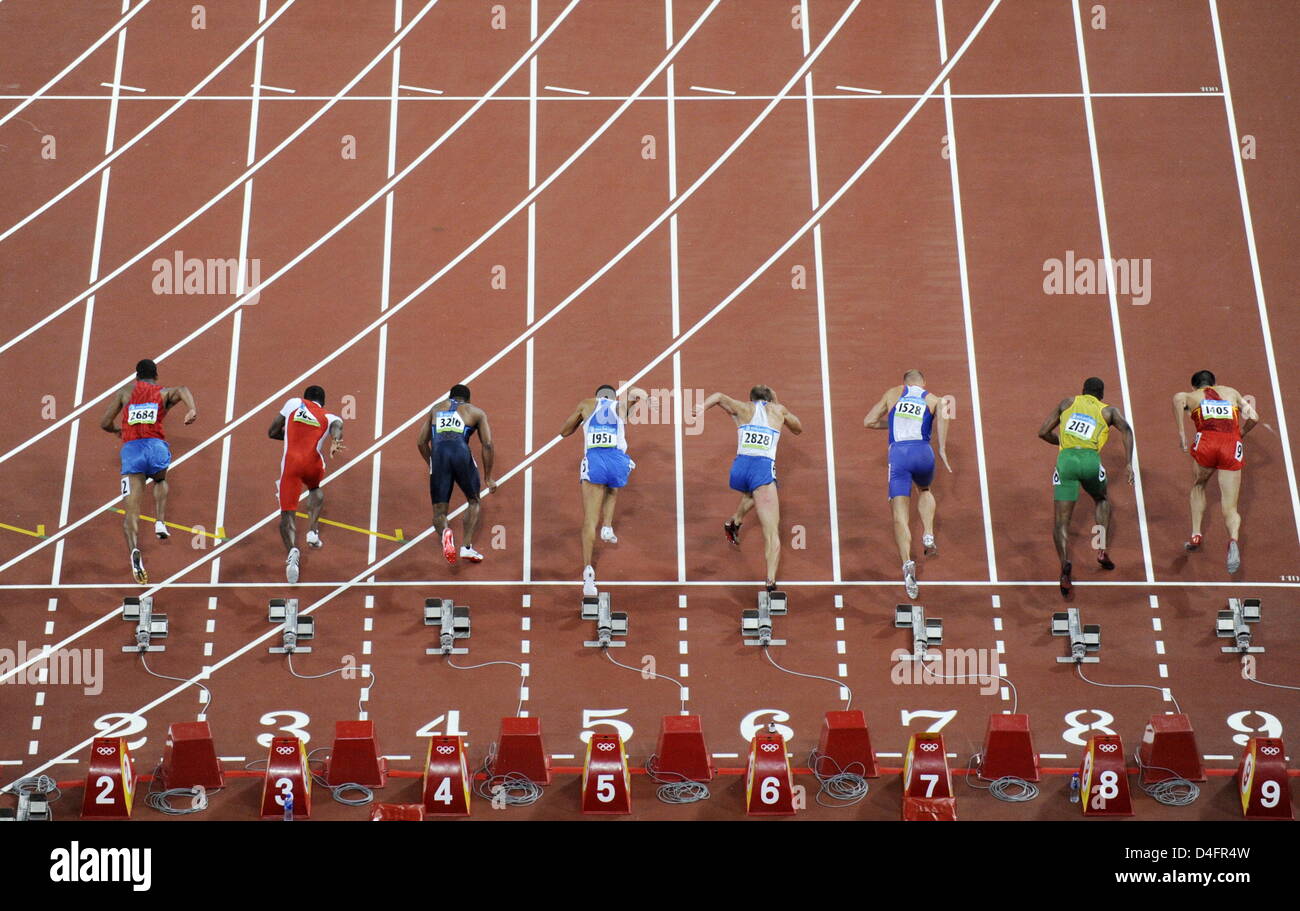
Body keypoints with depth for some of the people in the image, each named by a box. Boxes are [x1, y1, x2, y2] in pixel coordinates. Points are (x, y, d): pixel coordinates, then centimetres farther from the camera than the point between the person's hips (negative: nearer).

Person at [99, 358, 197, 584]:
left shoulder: (124, 392, 21)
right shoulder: (164, 392, 18)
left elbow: (105, 423, 19)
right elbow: (183, 389, -6)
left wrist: (118, 430, 41)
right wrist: (192, 409, -24)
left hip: (131, 448, 0)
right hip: (156, 447, 0)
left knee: (131, 509, -4)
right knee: (160, 481, 36)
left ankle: (134, 549, -28)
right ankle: (160, 522, 16)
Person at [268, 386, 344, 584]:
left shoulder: (294, 403, 21)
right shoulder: (330, 417, 20)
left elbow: (272, 432, 23)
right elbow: (337, 425, -7)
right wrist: (335, 442, -26)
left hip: (291, 462, -1)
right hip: (313, 462, 1)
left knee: (288, 512, 1)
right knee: (315, 489, 36)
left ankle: (292, 550, -27)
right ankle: (313, 531, 17)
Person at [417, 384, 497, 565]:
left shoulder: (436, 408, 32)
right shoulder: (476, 412, 25)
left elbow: (422, 443, 27)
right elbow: (487, 445, 14)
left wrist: (432, 464, 39)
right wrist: (489, 478, 18)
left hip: (438, 453, 1)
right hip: (461, 452, -1)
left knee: (439, 509, 7)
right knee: (473, 501, 21)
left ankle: (445, 532, -27)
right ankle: (467, 546, 7)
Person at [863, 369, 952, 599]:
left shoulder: (892, 393, 20)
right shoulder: (932, 399, 17)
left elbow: (868, 421, 16)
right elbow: (943, 416, -7)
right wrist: (942, 450, -5)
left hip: (898, 453, -1)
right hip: (922, 452, 1)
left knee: (900, 516, -4)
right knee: (925, 490, 35)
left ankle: (907, 564, -24)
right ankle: (928, 537, 16)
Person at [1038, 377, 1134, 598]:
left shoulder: (1068, 402, 24)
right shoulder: (1108, 411, 20)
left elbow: (1043, 432, 21)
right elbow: (1126, 429, 2)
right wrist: (1129, 464, -2)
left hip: (1066, 460, 0)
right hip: (1091, 460, 0)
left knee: (1062, 522, 2)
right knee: (1102, 500, 32)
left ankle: (1066, 567, -19)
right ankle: (1102, 550, 22)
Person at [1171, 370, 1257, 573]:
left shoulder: (1192, 396, 21)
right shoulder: (1231, 392, 28)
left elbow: (1178, 397, -5)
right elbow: (1254, 418, 15)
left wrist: (1181, 431, -2)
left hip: (1206, 443, -1)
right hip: (1232, 448, 1)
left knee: (1198, 487, 30)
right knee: (1230, 509, 4)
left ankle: (1196, 536, 22)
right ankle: (1233, 539, -26)